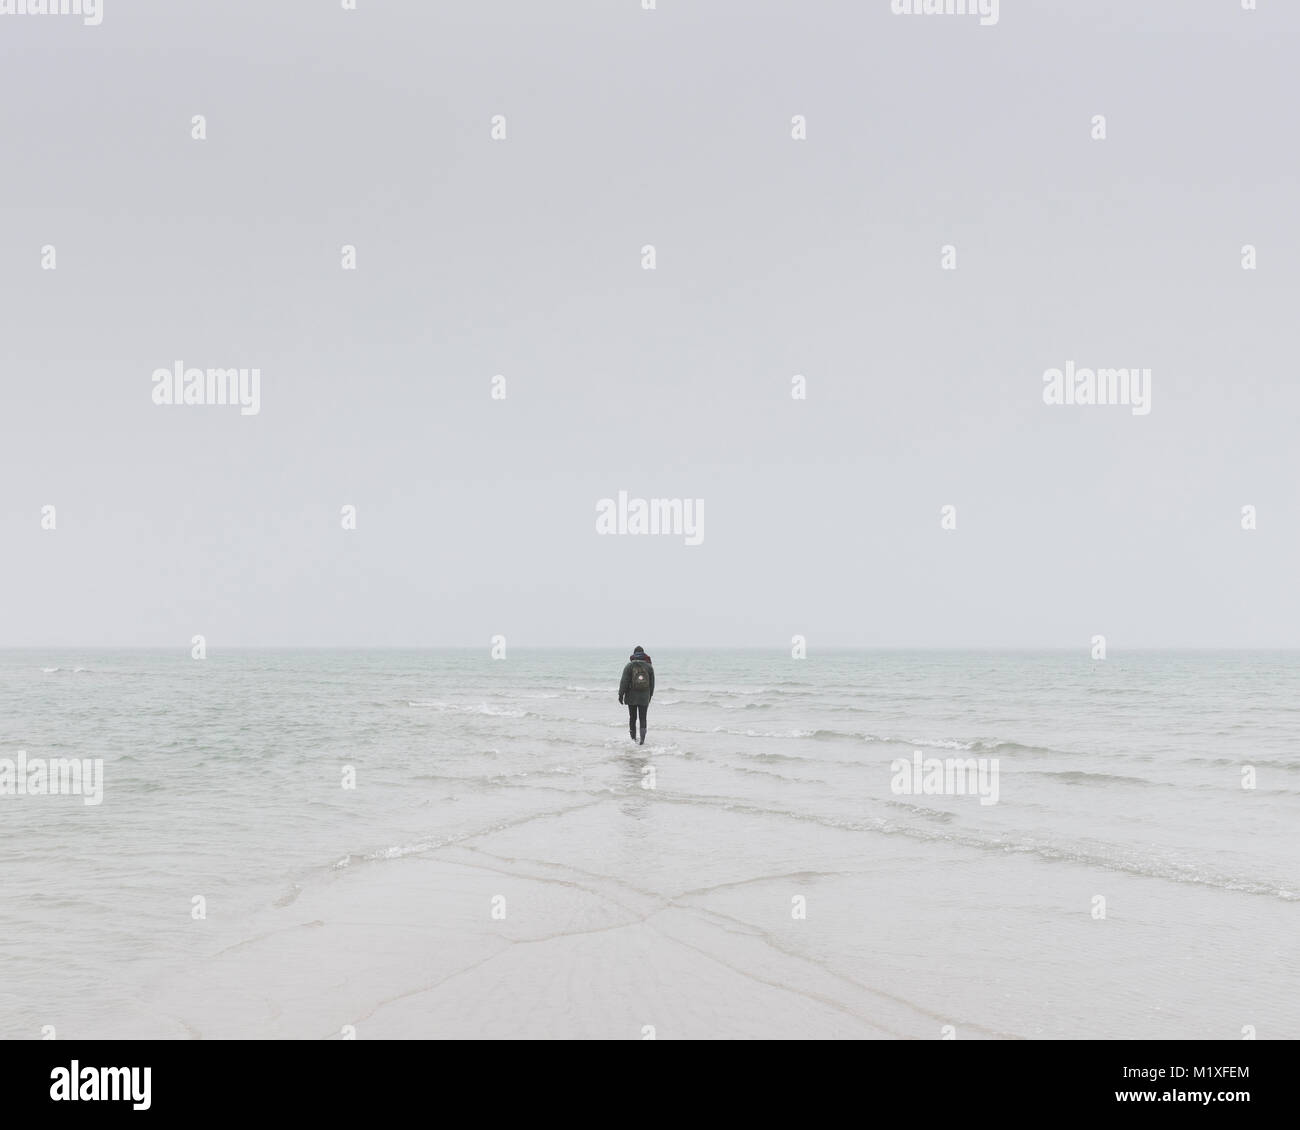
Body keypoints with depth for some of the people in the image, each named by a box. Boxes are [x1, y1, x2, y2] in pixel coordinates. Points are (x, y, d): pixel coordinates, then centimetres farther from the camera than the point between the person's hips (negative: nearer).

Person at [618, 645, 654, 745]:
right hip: (644, 697, 1)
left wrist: (621, 694, -4)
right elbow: (652, 683, 9)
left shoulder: (629, 666, -4)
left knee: (632, 718, 9)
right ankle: (642, 738, -12)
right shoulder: (649, 666, 4)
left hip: (631, 696, -1)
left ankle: (633, 738, 12)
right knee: (643, 718, 2)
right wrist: (650, 695, 19)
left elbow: (624, 681, -8)